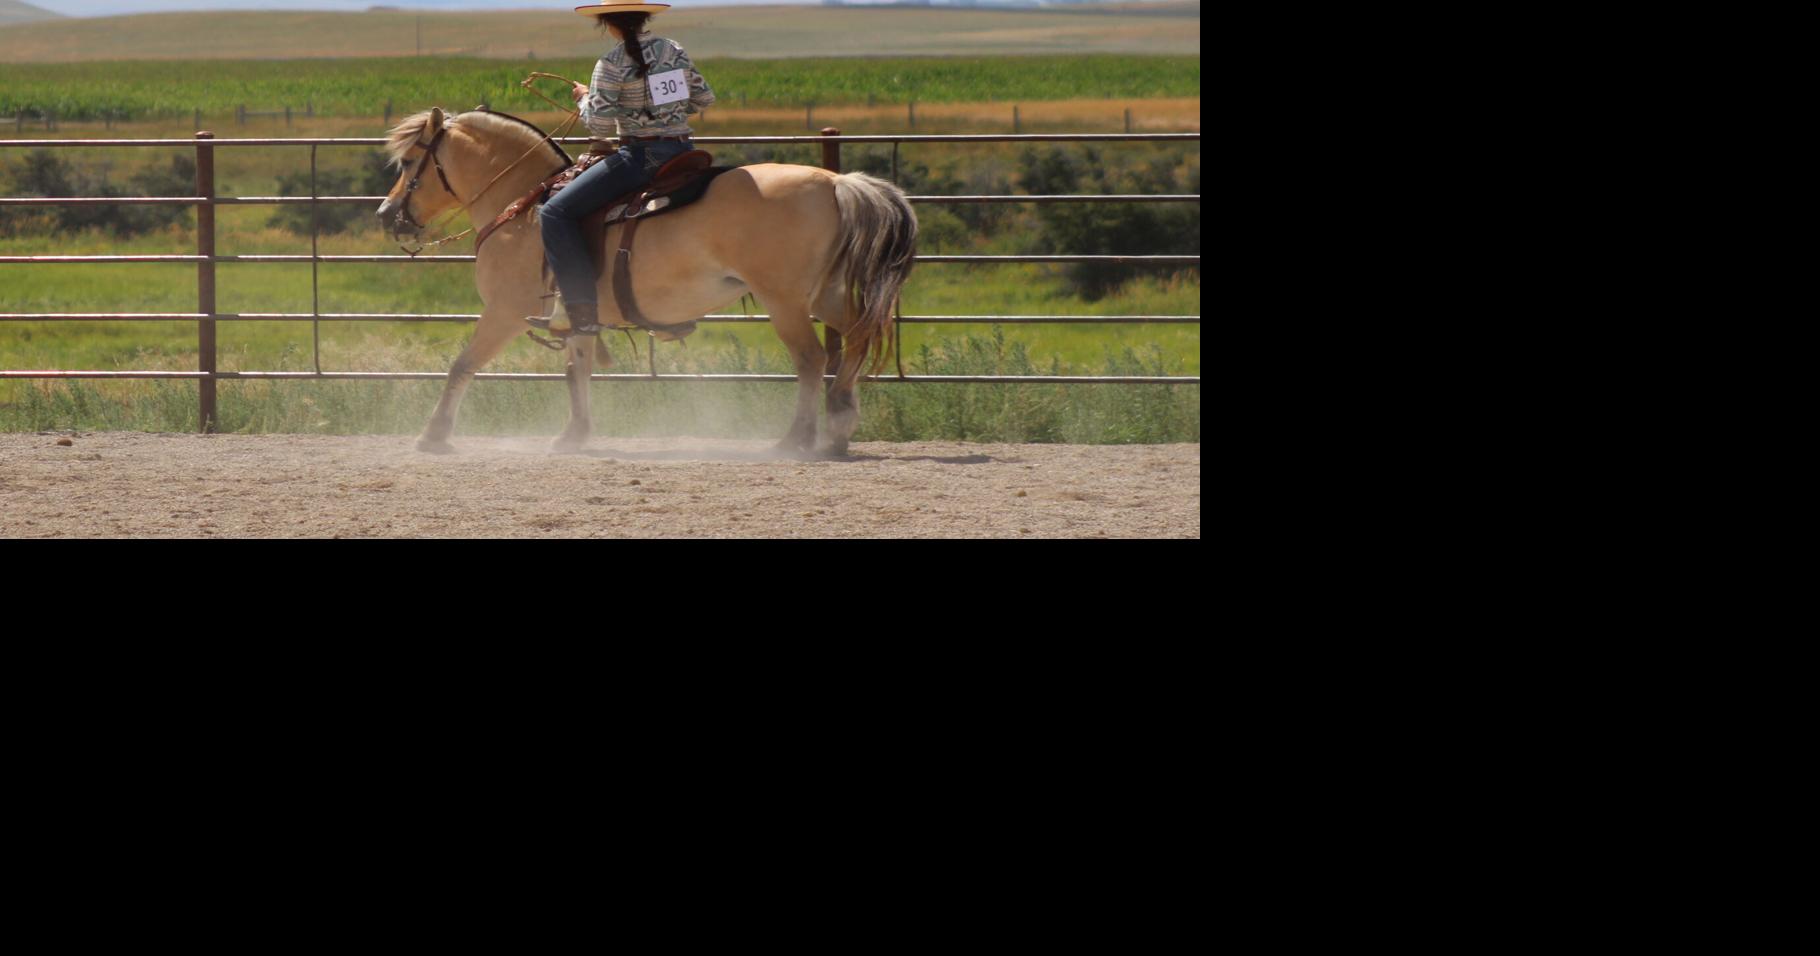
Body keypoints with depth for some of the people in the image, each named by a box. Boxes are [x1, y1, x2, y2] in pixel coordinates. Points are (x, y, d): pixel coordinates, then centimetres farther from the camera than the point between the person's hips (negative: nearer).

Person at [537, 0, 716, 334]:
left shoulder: (612, 64, -11)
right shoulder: (675, 52, 7)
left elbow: (600, 126, -14)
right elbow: (704, 99, 16)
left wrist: (585, 98, 6)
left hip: (640, 156, -7)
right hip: (684, 155, 7)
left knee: (557, 213, -4)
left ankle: (583, 310, -14)